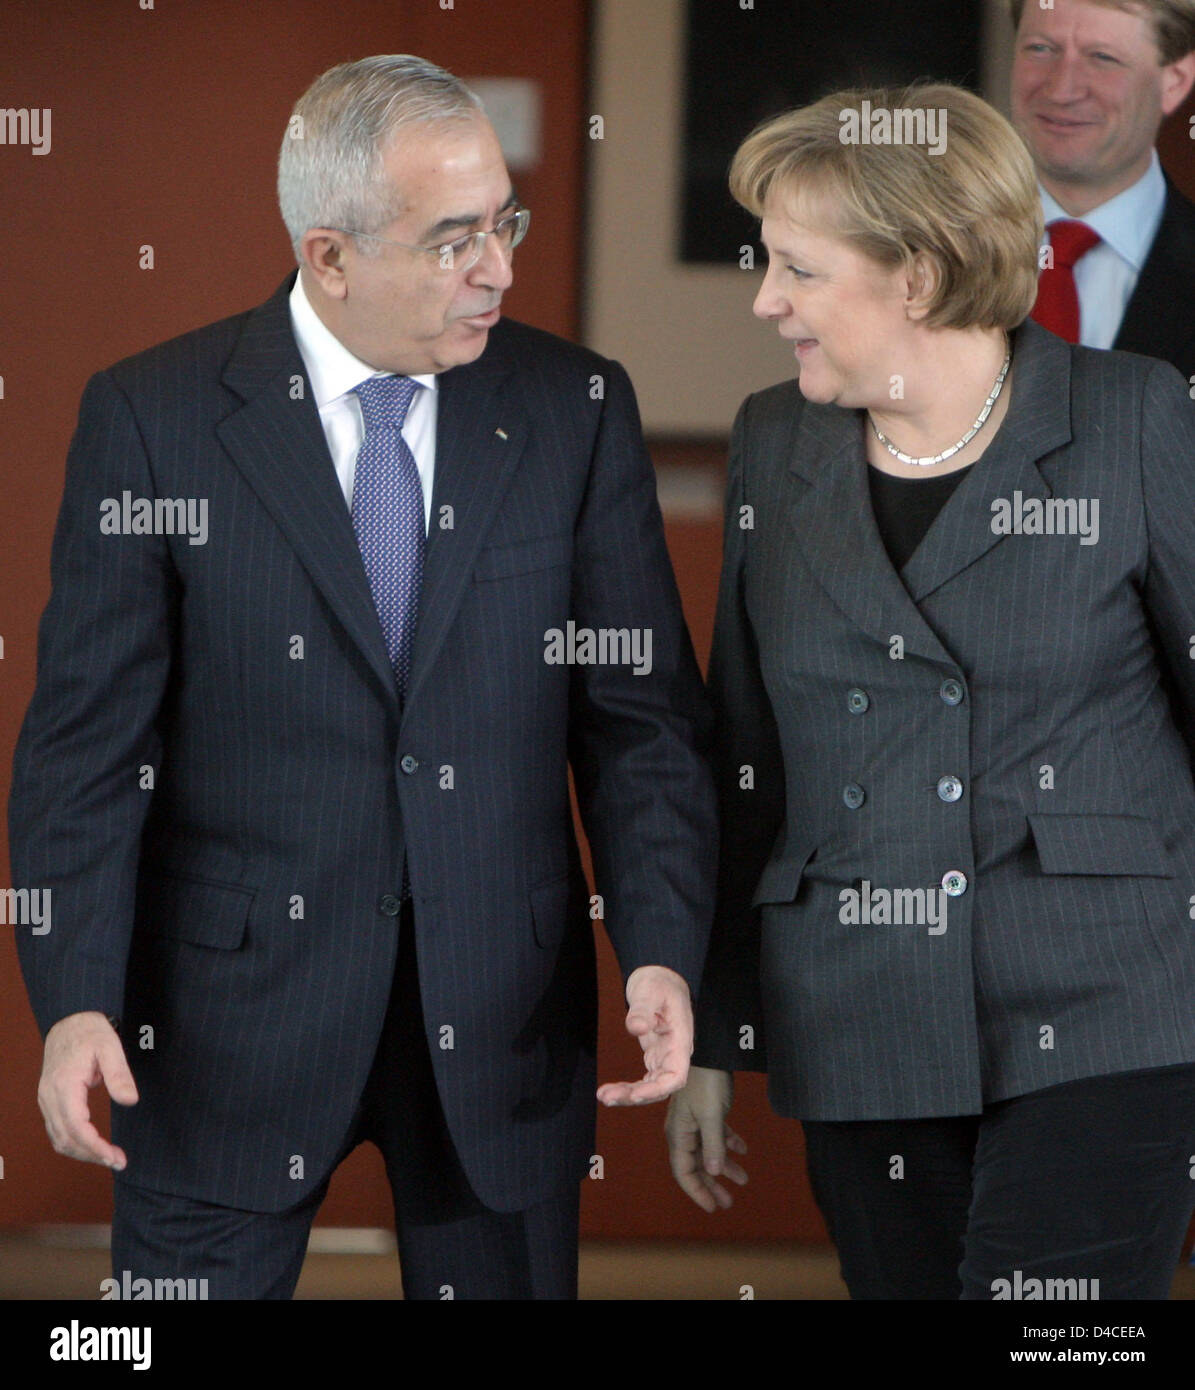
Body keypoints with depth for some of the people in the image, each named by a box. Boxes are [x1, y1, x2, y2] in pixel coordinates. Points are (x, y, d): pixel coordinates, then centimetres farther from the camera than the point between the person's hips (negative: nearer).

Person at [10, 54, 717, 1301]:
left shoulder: (575, 409, 2)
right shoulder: (152, 420, -4)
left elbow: (639, 711, 2)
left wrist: (661, 953, -12)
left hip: (501, 1012, 2)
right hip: (235, 1015, -2)